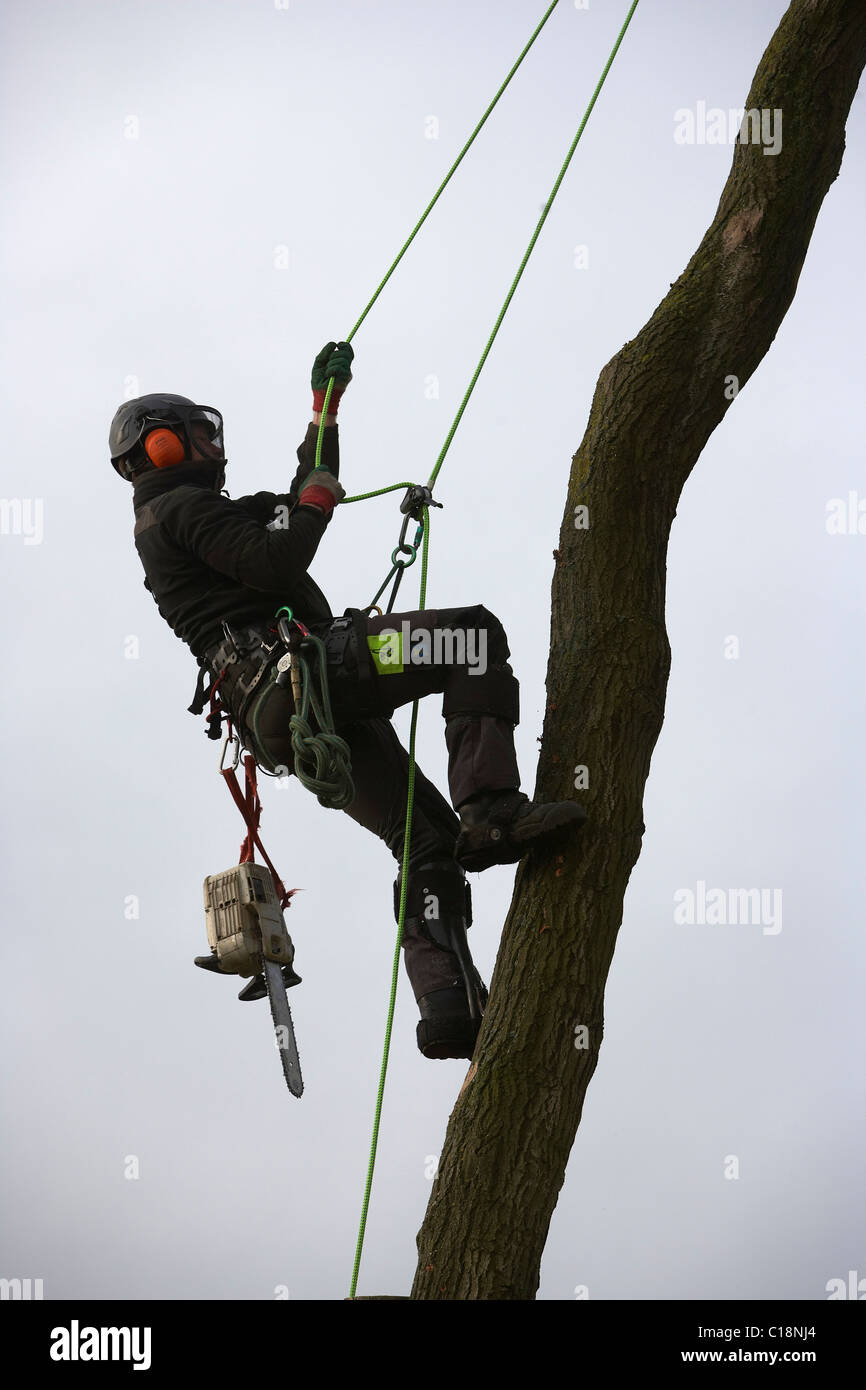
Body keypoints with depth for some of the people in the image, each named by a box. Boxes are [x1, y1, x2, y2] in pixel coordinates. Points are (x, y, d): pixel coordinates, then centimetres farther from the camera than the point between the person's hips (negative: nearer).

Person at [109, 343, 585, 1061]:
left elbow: (298, 508, 40)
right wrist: (317, 499, 4)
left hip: (284, 715, 10)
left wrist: (325, 405, 38)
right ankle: (491, 809, -29)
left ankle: (448, 1007, -7)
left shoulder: (165, 525, 33)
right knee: (478, 633, -16)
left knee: (427, 840, 4)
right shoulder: (185, 506, 2)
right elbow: (277, 563, -14)